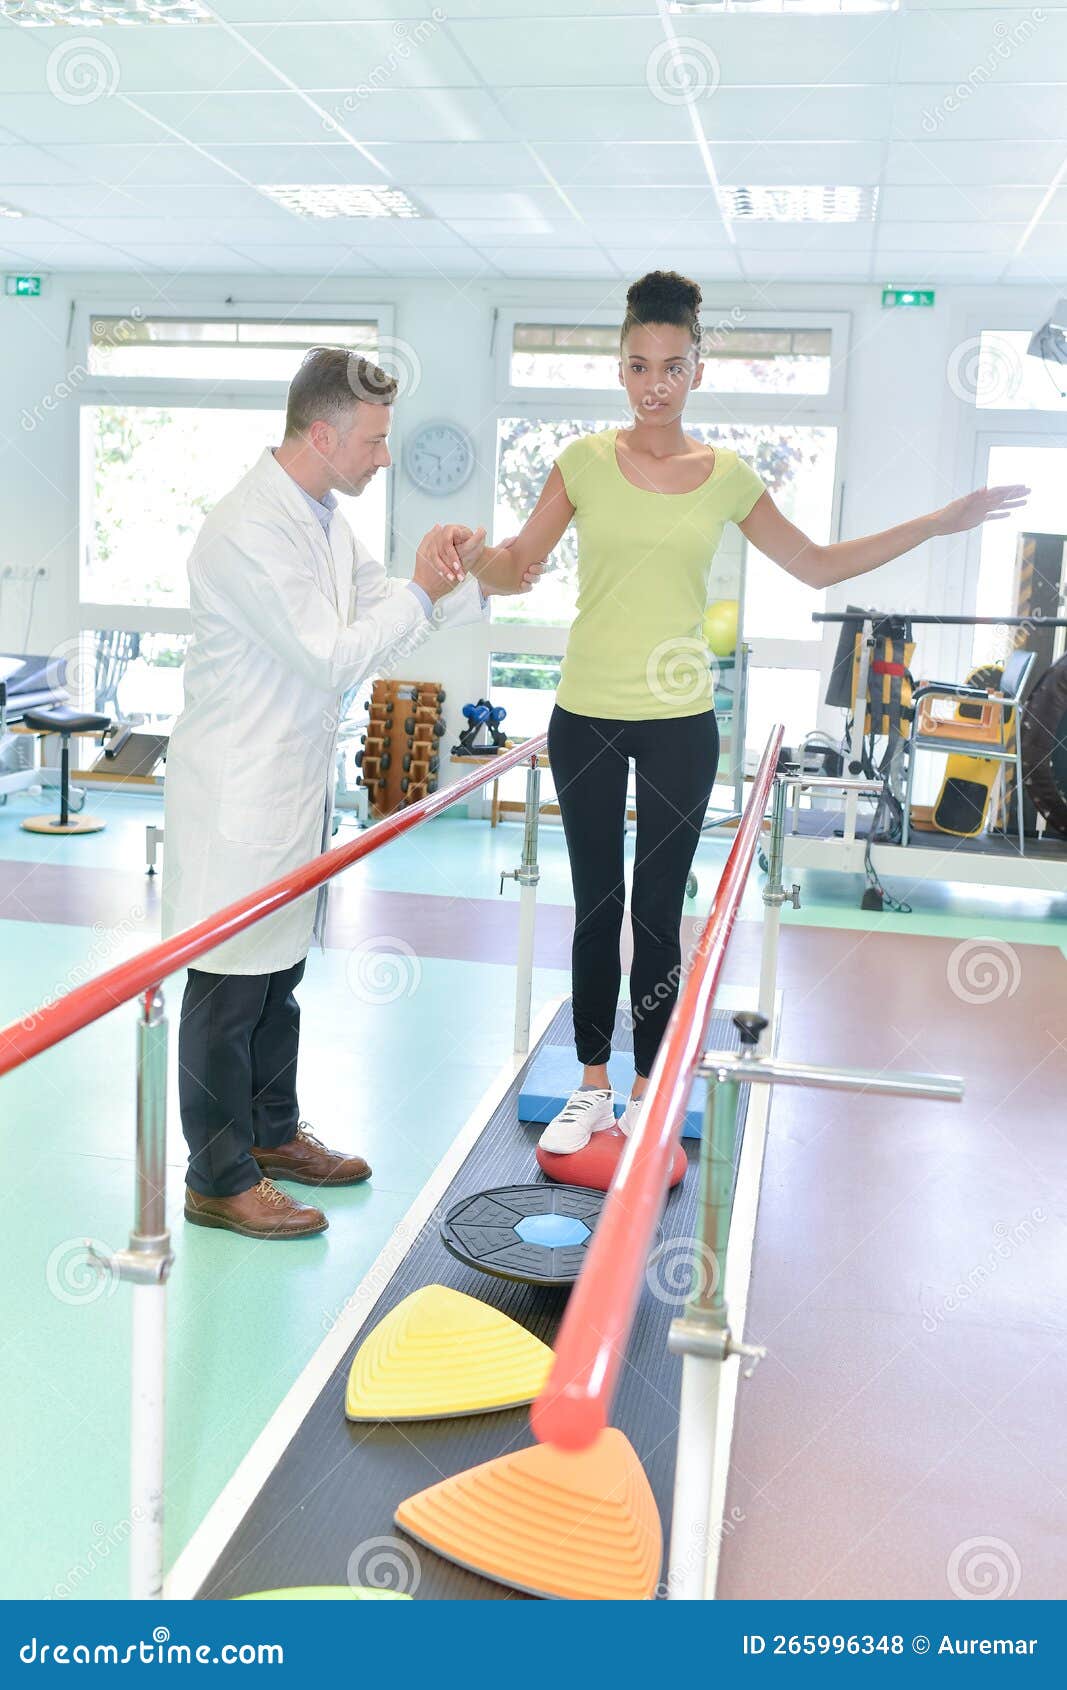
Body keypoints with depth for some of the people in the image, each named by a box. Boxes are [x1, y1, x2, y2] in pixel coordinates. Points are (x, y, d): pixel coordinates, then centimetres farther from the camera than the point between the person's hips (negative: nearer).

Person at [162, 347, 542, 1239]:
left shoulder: (325, 515, 9)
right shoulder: (251, 530, -22)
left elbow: (381, 611, 18)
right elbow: (333, 655, -23)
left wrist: (477, 586, 4)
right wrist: (423, 590, -14)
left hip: (295, 781, 10)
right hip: (239, 789, -9)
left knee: (280, 970, 19)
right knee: (230, 983, 0)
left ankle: (273, 1131, 34)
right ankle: (219, 1180, 13)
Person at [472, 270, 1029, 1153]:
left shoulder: (726, 475, 3)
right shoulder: (585, 461, 0)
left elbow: (817, 564, 10)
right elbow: (518, 563, 1)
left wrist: (941, 522, 8)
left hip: (679, 722, 0)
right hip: (587, 716, 0)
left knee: (658, 911, 6)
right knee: (596, 908, 8)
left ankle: (647, 1095, 20)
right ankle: (592, 1087, 23)